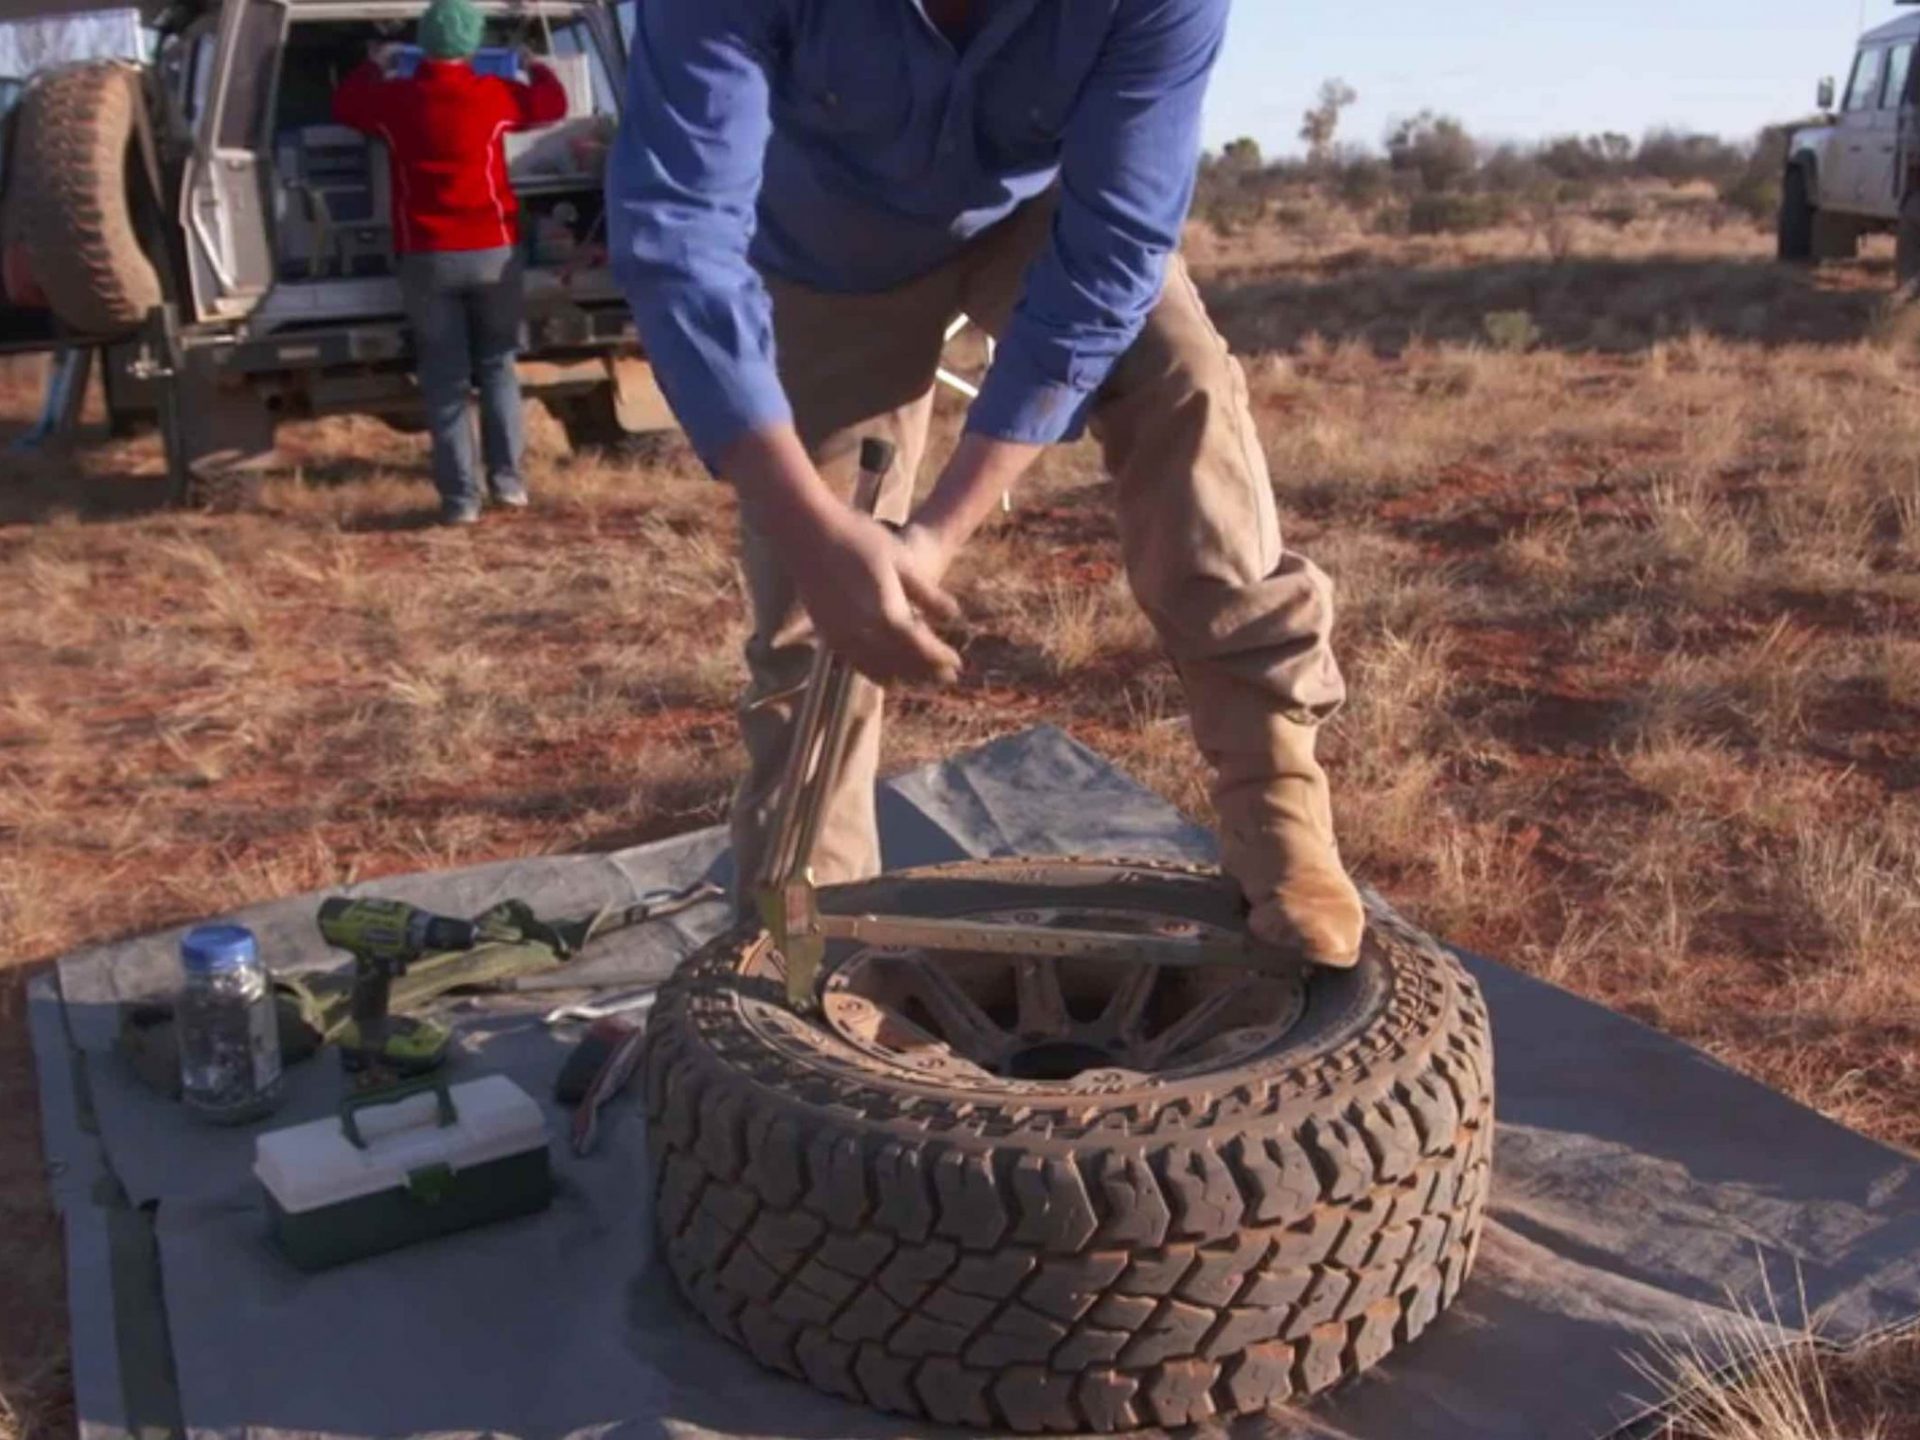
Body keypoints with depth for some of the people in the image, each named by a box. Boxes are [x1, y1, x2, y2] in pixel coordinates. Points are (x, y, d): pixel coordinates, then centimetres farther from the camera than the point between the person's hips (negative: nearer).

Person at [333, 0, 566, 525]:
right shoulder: (493, 94, -5)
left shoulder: (394, 98, -1)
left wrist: (374, 65, 37)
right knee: (497, 367, 15)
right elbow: (552, 103, 13)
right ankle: (508, 478, 10)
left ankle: (460, 496, 1)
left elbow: (344, 103, 20)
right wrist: (532, 65, 33)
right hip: (492, 251, 0)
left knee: (445, 379, 4)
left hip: (426, 257, 0)